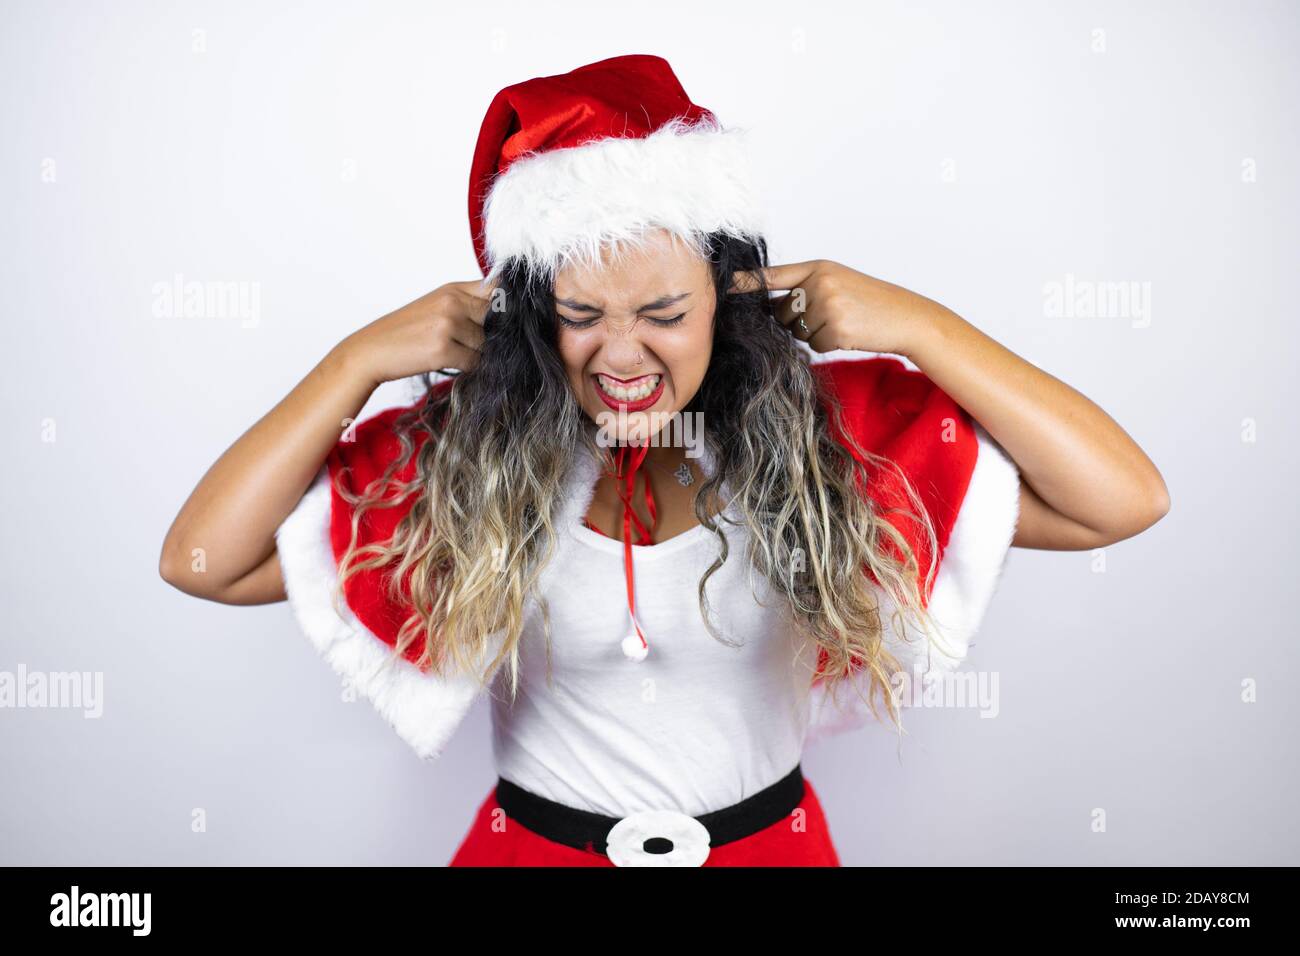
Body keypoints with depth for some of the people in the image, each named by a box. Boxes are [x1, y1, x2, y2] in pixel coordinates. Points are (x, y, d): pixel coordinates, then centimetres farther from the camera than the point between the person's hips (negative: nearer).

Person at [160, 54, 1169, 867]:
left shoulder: (824, 427, -17)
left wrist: (923, 329, -24)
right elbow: (201, 561, -19)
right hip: (536, 841, 0)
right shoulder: (466, 449, -16)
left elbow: (1124, 501, -18)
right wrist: (360, 359, -23)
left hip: (768, 839, 1)